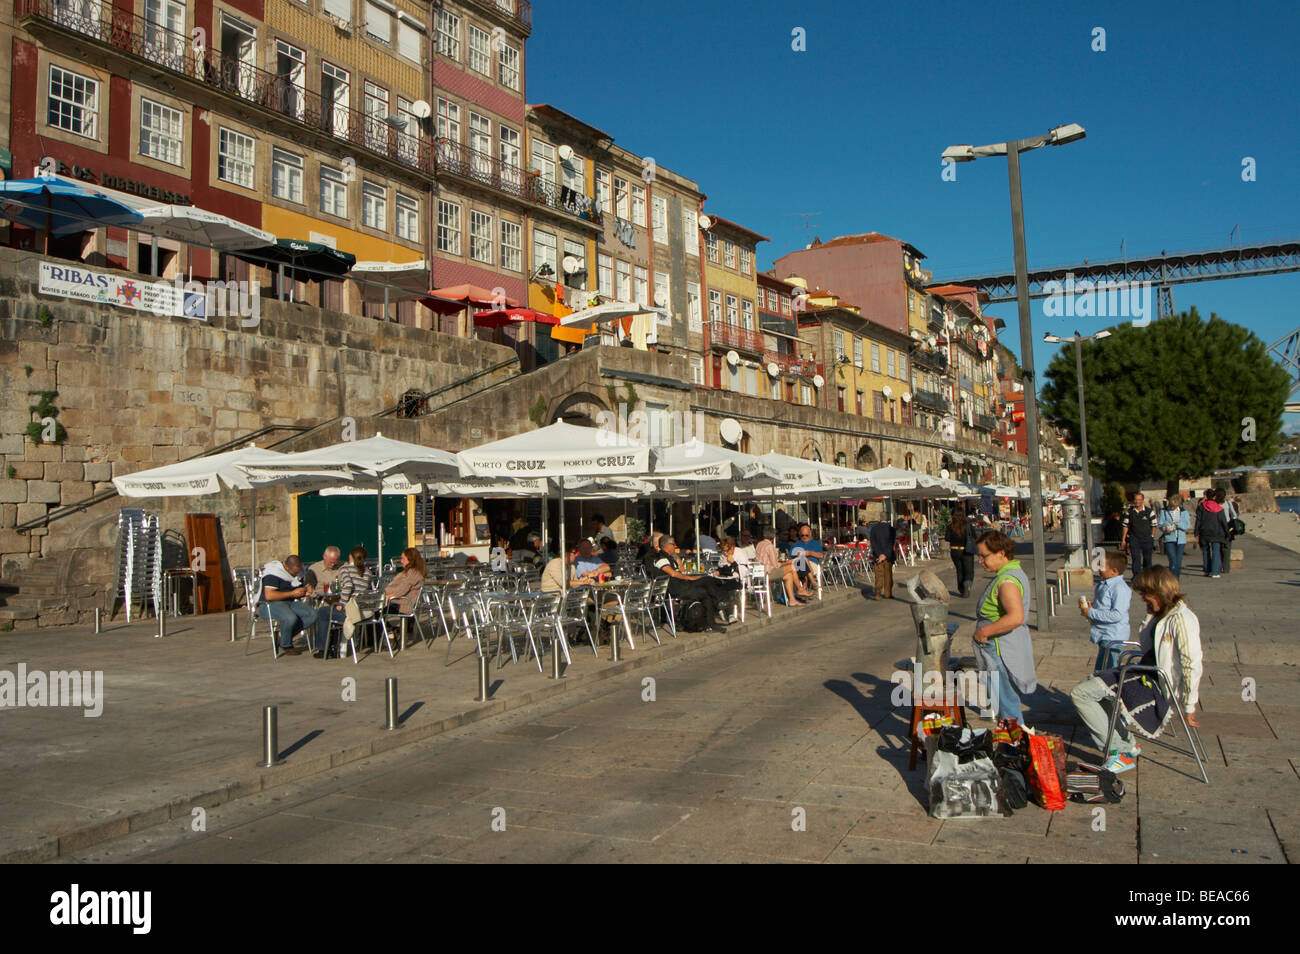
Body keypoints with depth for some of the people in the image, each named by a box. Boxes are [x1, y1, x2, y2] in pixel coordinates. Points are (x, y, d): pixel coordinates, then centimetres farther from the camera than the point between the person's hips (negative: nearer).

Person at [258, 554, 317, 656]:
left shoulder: (298, 570, 8)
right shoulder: (274, 572, -17)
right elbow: (269, 595, -26)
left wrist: (305, 590, -1)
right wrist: (292, 594, -21)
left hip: (290, 602, 8)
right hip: (269, 605, -8)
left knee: (312, 615, -15)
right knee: (290, 618, -36)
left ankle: (282, 638, -5)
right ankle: (286, 646, -9)